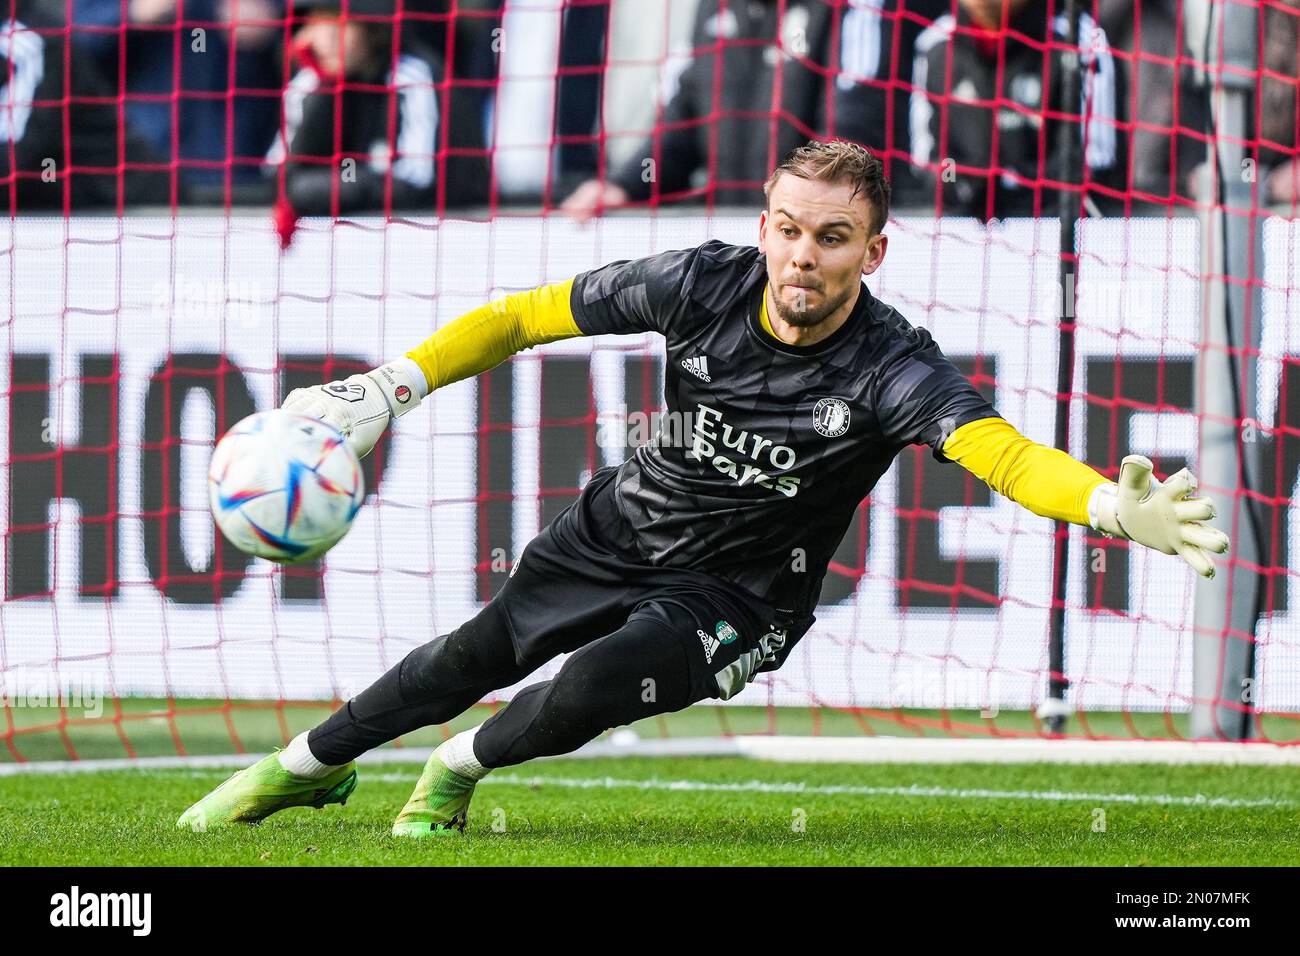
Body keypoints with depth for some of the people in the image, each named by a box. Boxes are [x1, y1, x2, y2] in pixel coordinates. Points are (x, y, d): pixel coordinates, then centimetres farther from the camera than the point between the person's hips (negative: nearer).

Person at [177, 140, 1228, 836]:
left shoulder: (892, 367, -31)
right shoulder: (706, 283, -22)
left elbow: (1000, 450, -49)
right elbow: (523, 319, -12)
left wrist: (1113, 506, -69)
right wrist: (387, 390, -20)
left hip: (738, 596, -3)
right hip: (626, 527, 3)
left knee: (592, 689, -24)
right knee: (472, 658, 13)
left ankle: (463, 767, 10)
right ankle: (304, 768, 42)